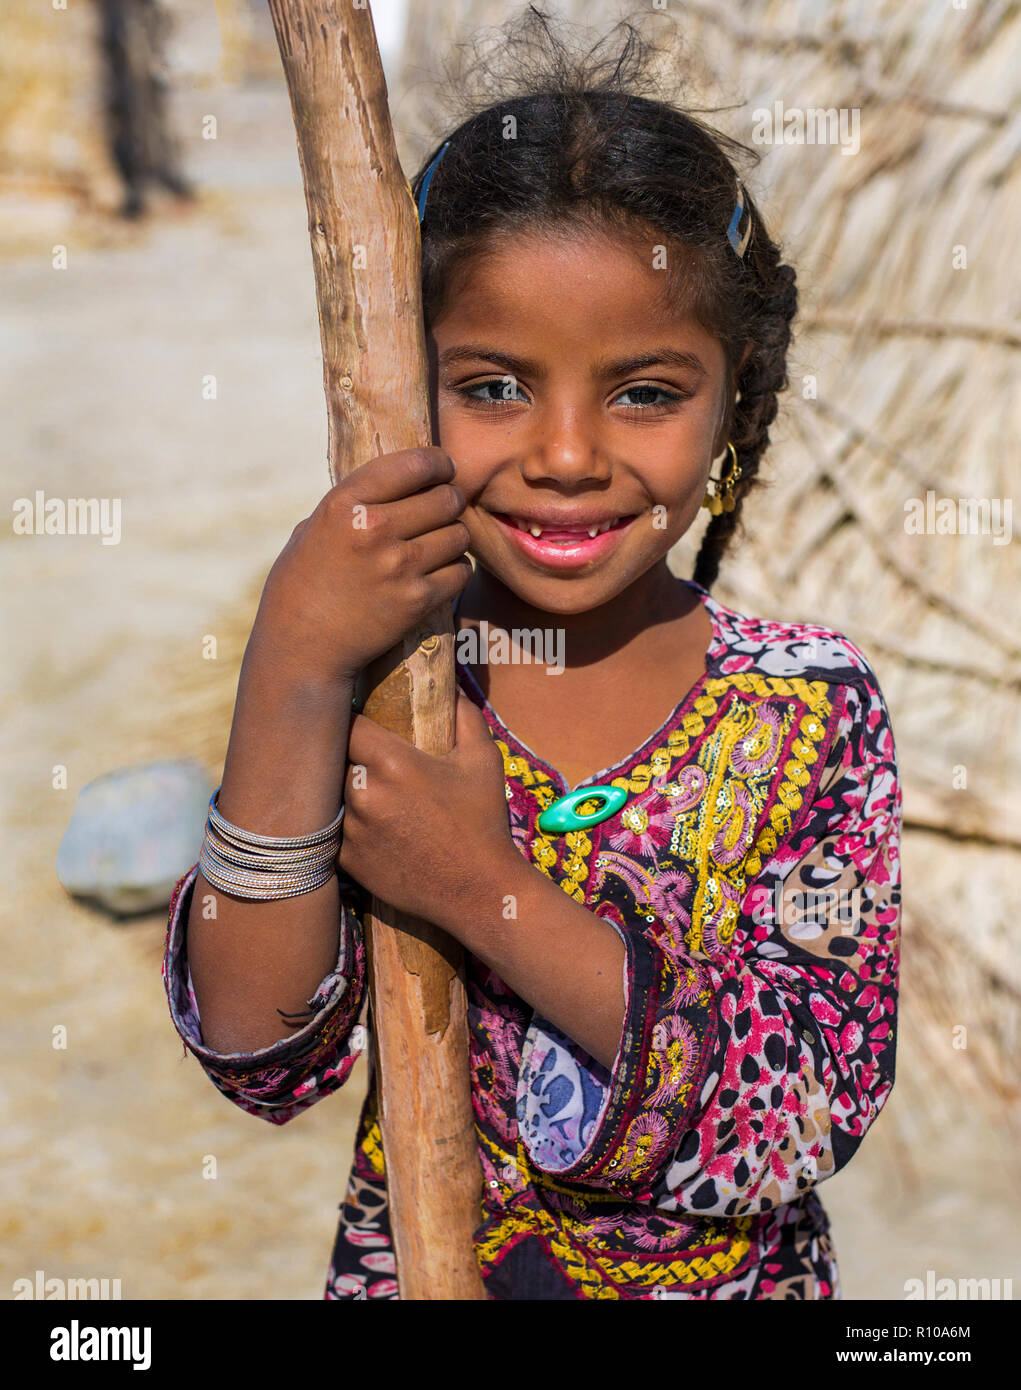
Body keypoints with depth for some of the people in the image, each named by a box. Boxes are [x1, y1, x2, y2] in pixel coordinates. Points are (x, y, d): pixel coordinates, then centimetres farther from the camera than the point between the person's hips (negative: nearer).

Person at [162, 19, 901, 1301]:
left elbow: (807, 1119, -16)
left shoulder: (810, 711, -11)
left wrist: (489, 893, -24)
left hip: (736, 1274, -1)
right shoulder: (369, 688, -9)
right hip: (404, 1263, 1)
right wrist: (291, 678, -24)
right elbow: (261, 1060, -15)